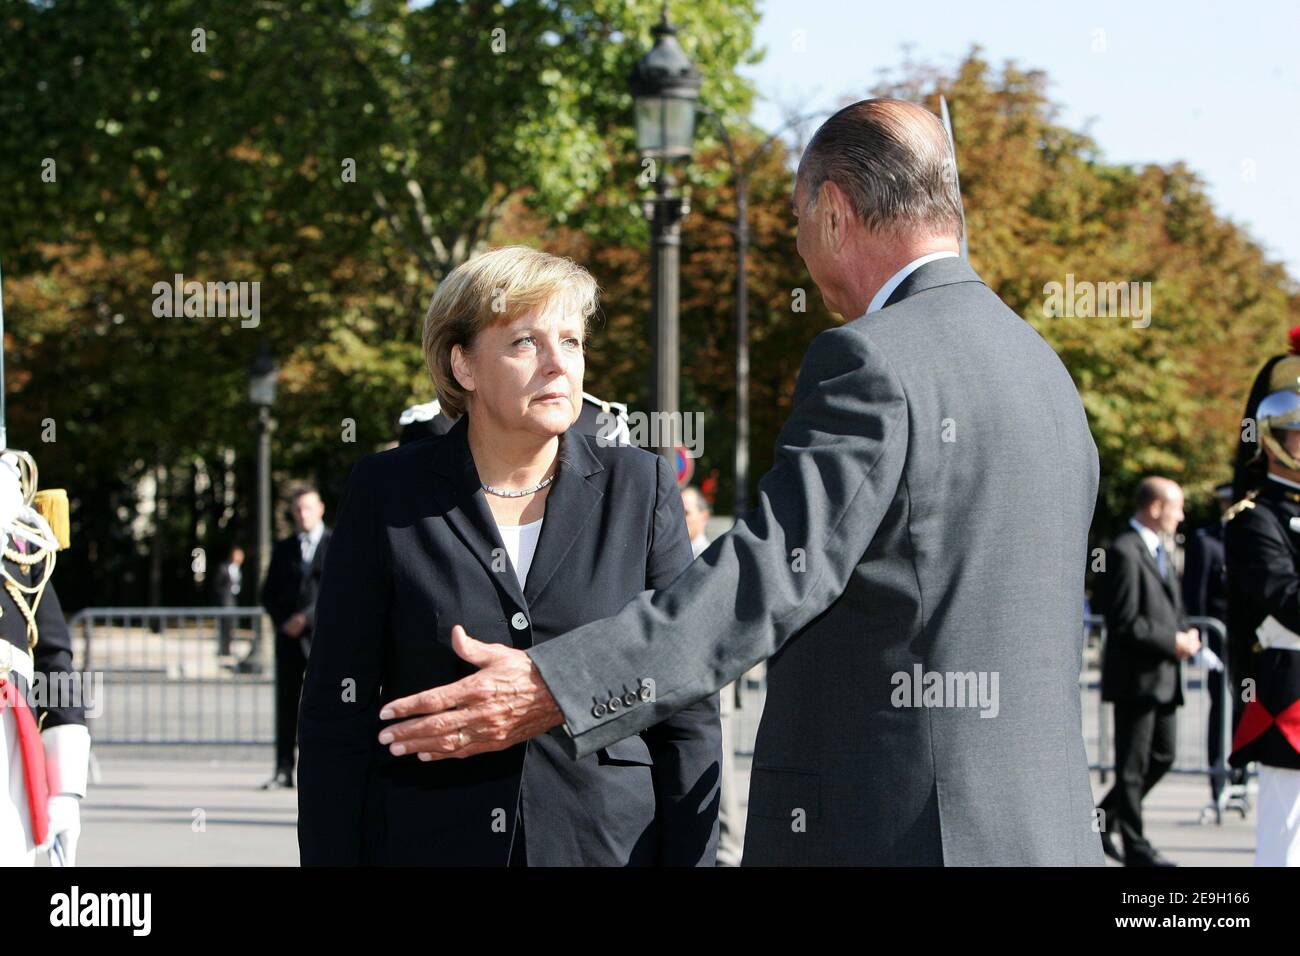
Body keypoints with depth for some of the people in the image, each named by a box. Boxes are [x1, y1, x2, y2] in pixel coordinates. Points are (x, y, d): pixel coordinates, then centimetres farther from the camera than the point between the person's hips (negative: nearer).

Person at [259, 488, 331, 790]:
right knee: (286, 703, 2)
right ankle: (283, 770, 3)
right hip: (289, 636, 4)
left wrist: (306, 617, -13)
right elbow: (268, 594, 16)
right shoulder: (283, 549, 17)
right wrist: (283, 621, -2)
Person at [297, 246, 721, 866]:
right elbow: (337, 717, 3)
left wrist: (687, 860, -3)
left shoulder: (640, 489, 4)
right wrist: (331, 856, -3)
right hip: (428, 843, -1)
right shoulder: (386, 494, 2)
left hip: (610, 843, 1)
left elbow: (687, 717, 4)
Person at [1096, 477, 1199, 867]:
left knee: (1162, 757, 14)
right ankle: (1135, 847, 6)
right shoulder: (1124, 553, -15)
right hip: (1136, 678, -10)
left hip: (1164, 677, 10)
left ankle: (1103, 819, 25)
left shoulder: (1160, 552, 17)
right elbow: (1125, 622, -20)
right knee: (1132, 767, -1)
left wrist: (1185, 635, 4)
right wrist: (1172, 642, -17)